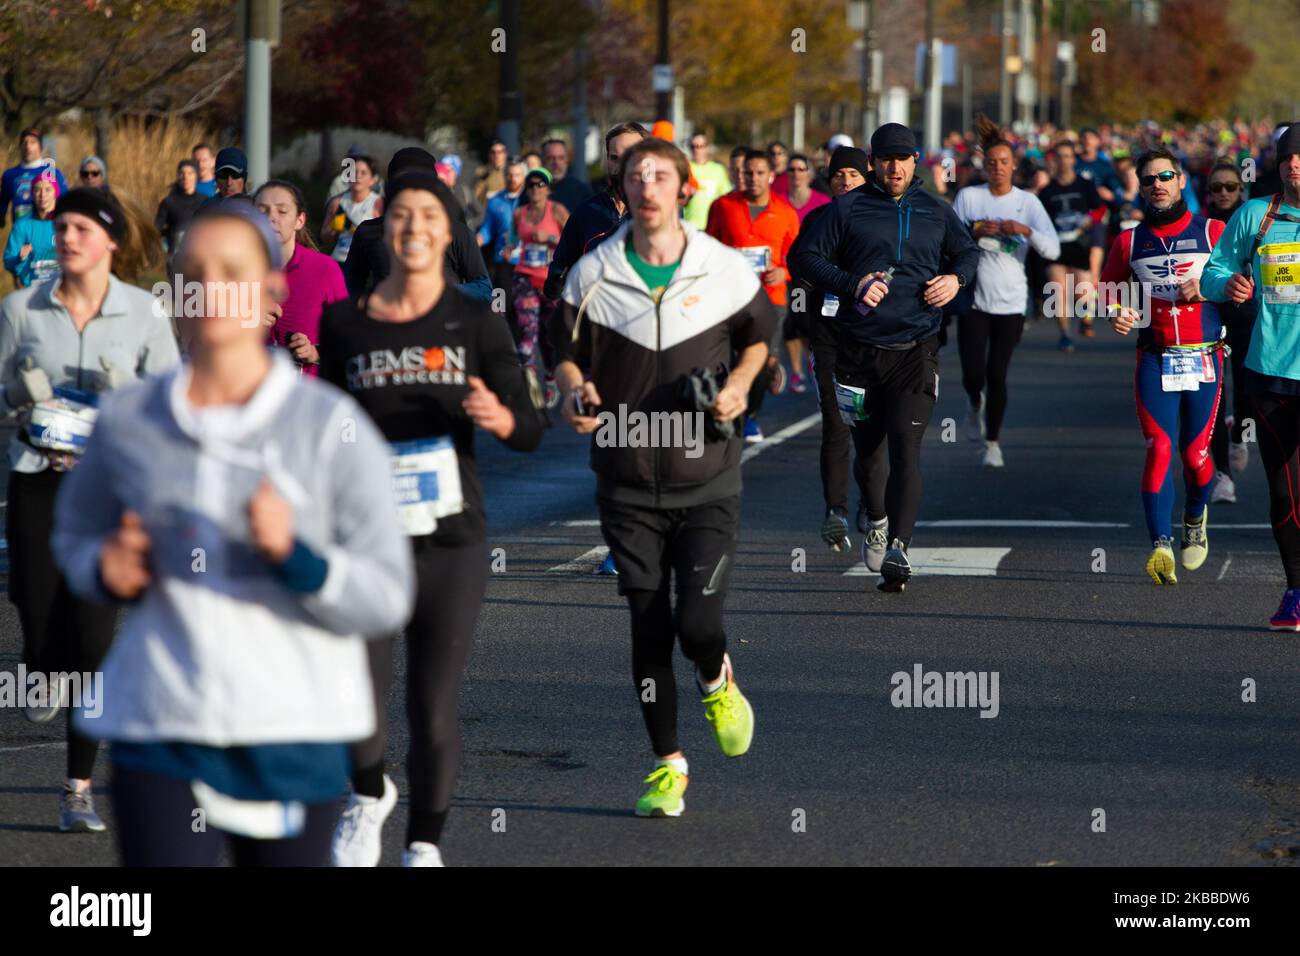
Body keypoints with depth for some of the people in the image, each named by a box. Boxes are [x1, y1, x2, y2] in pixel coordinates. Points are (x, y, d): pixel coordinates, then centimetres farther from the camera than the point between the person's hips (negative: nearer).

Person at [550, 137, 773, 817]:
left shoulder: (726, 270, -2)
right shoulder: (593, 274, -1)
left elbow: (759, 334, 15)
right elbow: (568, 352, 9)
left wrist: (739, 385, -4)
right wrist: (575, 392, -12)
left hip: (707, 480, -1)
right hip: (627, 481, 1)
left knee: (697, 621, -12)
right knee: (648, 628, 4)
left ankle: (717, 683, 25)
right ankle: (668, 766, 18)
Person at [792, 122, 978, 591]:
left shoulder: (935, 211, 11)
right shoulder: (847, 208, 4)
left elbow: (968, 251, 25)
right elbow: (807, 257, 1)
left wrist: (956, 278, 2)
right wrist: (852, 284, -13)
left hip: (915, 350, 0)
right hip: (859, 348, 1)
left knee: (905, 448, -14)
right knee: (867, 446, 12)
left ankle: (898, 549, -21)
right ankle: (877, 522, 39)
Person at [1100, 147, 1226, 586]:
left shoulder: (1212, 232, 3)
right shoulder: (1129, 241, 9)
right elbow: (1108, 288, 22)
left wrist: (1209, 289, -12)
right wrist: (1116, 313, 1)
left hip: (1203, 357, -1)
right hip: (1154, 359, 1)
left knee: (1194, 452, 2)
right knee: (1159, 448, -13)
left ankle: (1196, 518, 34)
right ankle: (1161, 546, -15)